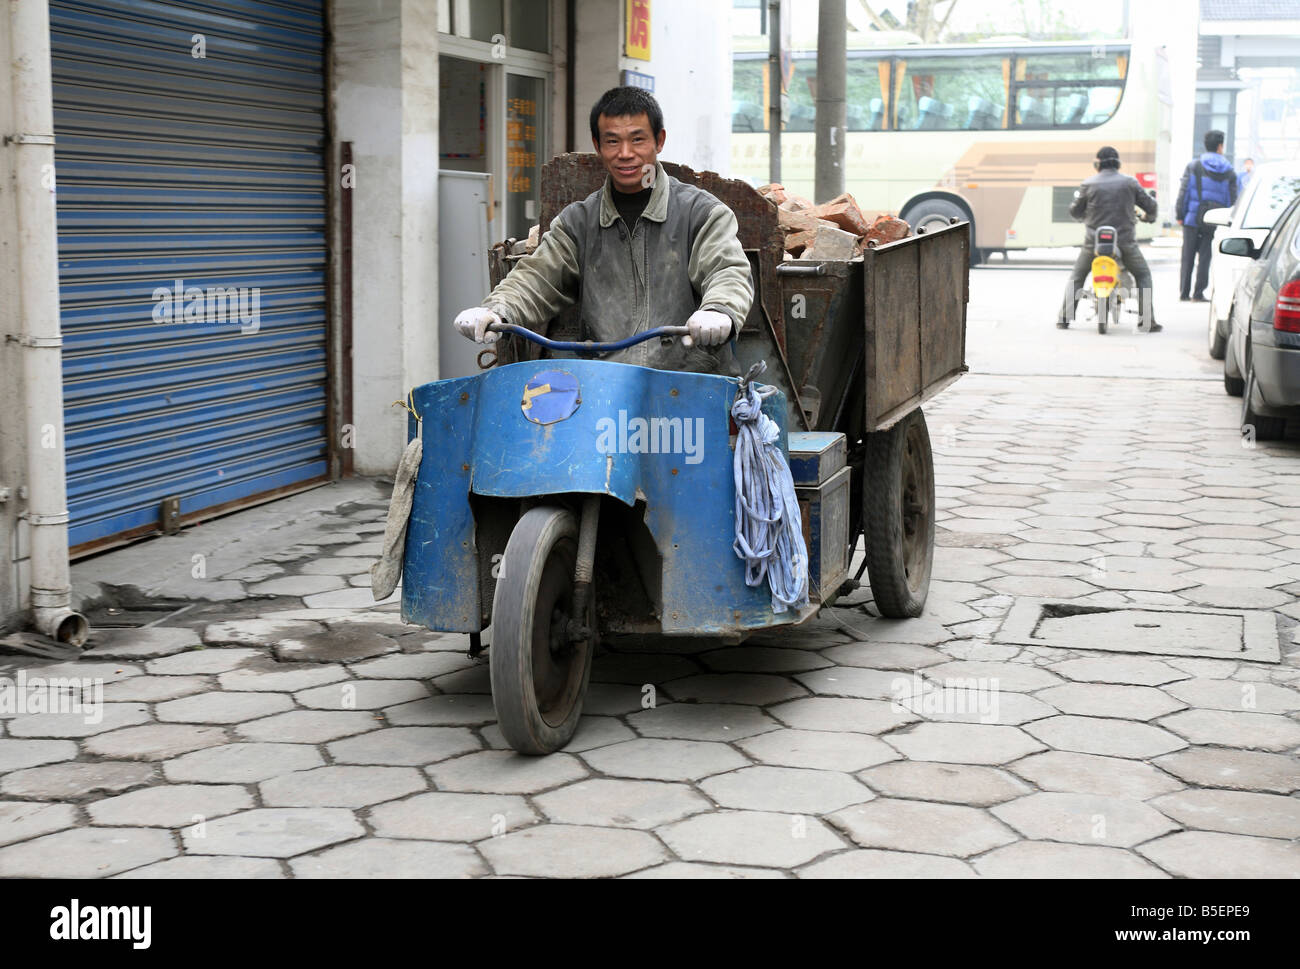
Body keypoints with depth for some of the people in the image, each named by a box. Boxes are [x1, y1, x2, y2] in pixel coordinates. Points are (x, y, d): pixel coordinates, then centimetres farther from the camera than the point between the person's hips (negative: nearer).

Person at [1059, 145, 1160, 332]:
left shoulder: (1088, 184, -1)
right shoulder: (1130, 182, 1)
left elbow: (1075, 210, 7)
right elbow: (1150, 205, 6)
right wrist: (1148, 217, 29)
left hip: (1094, 240, 0)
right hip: (1125, 239, 0)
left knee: (1077, 276, 19)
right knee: (1143, 275, 15)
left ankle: (1065, 317, 10)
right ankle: (1148, 320, 5)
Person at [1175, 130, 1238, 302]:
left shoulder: (1193, 165, 1)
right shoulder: (1229, 172, 5)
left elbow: (1184, 191, -3)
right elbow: (1232, 199, 4)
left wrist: (1180, 214, 1)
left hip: (1193, 218, 0)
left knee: (1187, 256, 6)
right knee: (1205, 257, 4)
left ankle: (1184, 293, 6)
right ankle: (1198, 293, 2)